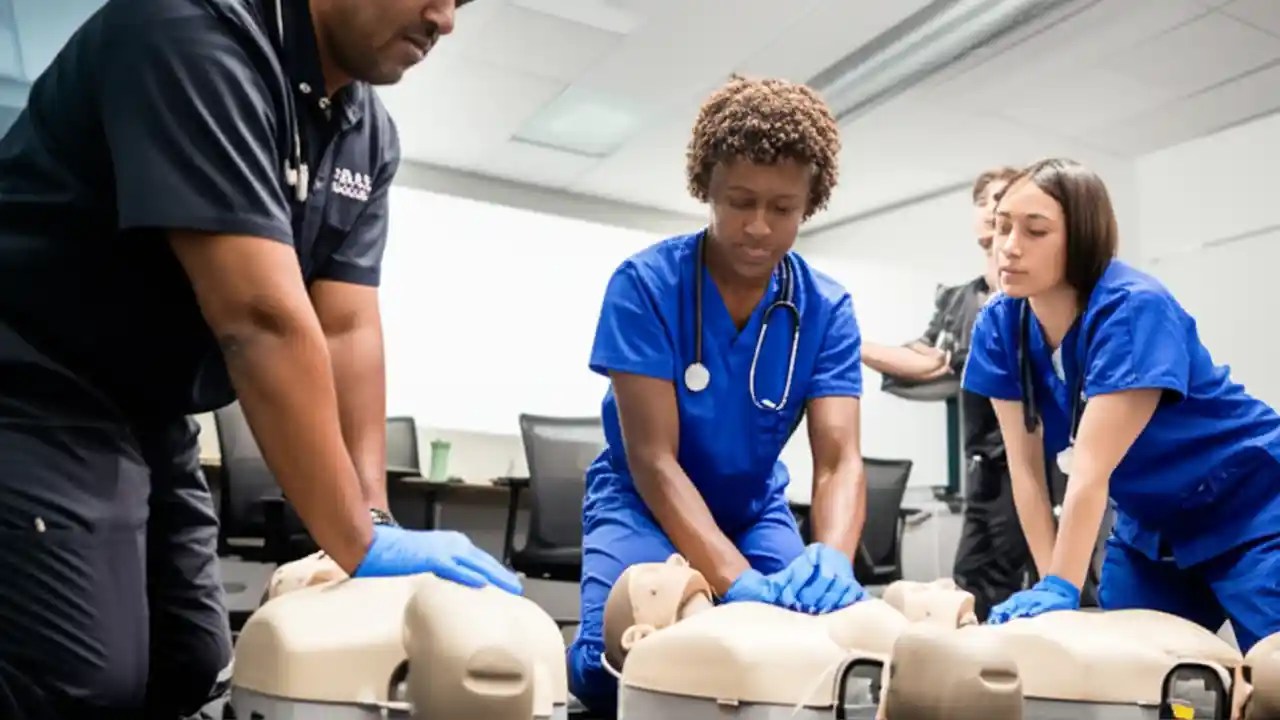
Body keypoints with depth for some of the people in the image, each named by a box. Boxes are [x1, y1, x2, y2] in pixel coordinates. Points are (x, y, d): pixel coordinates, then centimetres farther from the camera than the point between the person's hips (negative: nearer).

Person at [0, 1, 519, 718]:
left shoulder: (371, 135, 3)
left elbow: (350, 330, -5)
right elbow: (261, 318, -31)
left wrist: (373, 521, -15)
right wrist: (359, 545, -30)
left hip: (149, 414, 8)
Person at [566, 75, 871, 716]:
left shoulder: (827, 310, -11)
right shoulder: (645, 284, -21)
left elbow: (839, 460, -19)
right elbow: (652, 458, -26)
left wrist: (831, 560, -42)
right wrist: (737, 580, -40)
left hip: (755, 509, 3)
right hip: (644, 503, -3)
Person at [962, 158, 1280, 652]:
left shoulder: (1134, 309, -28)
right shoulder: (999, 326, -11)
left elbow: (1092, 469, -33)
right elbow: (1026, 468, -12)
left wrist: (1059, 590, -33)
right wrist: (1050, 584, -14)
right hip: (1151, 529, 6)